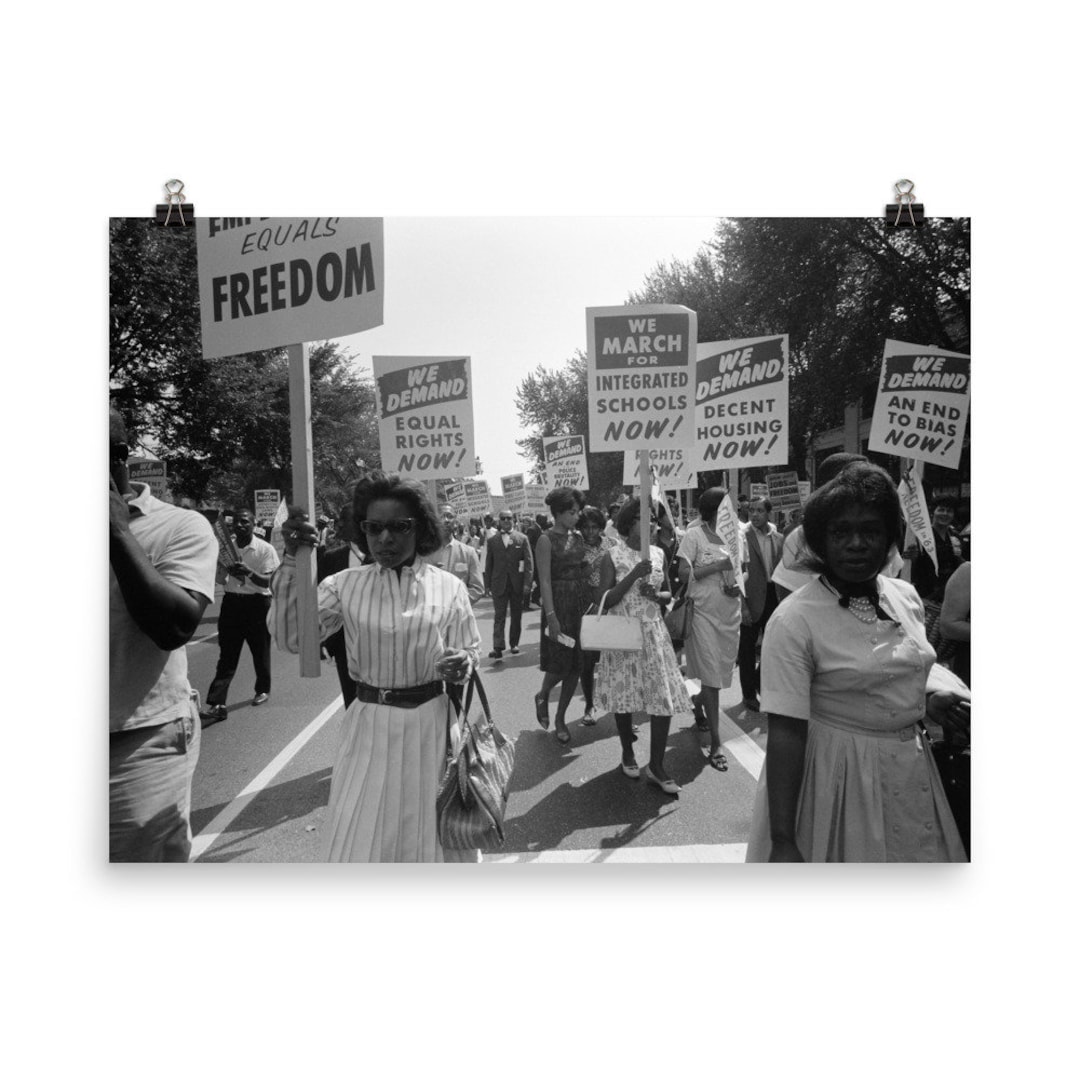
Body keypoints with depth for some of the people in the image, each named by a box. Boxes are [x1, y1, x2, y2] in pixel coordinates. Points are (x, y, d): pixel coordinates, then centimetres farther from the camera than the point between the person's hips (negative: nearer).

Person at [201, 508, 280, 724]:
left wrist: (250, 573, -33)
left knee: (260, 650, 12)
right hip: (231, 602, 3)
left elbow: (267, 581, -14)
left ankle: (263, 689, 34)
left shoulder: (265, 549, -7)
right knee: (227, 655, 0)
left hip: (257, 603, -3)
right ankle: (216, 704, -2)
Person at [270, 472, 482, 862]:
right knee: (358, 842, 8)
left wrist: (461, 663, -21)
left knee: (434, 836, 16)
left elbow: (471, 650, 3)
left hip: (430, 725, 0)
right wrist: (291, 561, -19)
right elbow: (290, 636, -13)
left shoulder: (448, 587, -4)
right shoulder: (345, 585, -3)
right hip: (369, 727, 0)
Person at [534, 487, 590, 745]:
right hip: (559, 604, -6)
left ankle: (560, 718, 21)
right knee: (560, 663, -2)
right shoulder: (546, 540, -9)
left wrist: (592, 603, 3)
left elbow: (585, 571, 11)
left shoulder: (578, 536, 10)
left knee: (575, 664, 7)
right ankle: (542, 697, 30)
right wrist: (551, 615, -19)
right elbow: (545, 580, -13)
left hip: (582, 604, 6)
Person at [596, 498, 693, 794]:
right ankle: (628, 752, 32)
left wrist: (656, 594, -9)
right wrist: (634, 574, -21)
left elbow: (668, 594, 14)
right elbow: (606, 601, -13)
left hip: (654, 633, 3)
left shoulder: (658, 553, 5)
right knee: (624, 695, 8)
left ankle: (655, 766, 11)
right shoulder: (612, 556, -7)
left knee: (665, 698, -2)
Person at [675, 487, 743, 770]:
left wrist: (739, 585, -5)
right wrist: (718, 565, -17)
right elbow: (683, 574, -12)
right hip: (704, 612, -5)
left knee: (723, 672, 14)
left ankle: (698, 703, 44)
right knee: (712, 677, -4)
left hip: (730, 613, 5)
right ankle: (715, 744, 4)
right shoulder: (694, 535, -6)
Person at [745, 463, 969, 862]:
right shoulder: (794, 620, -21)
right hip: (836, 774, -6)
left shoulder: (906, 596, 0)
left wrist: (930, 695, -3)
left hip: (911, 768, 6)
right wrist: (782, 840, -23)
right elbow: (785, 731, -23)